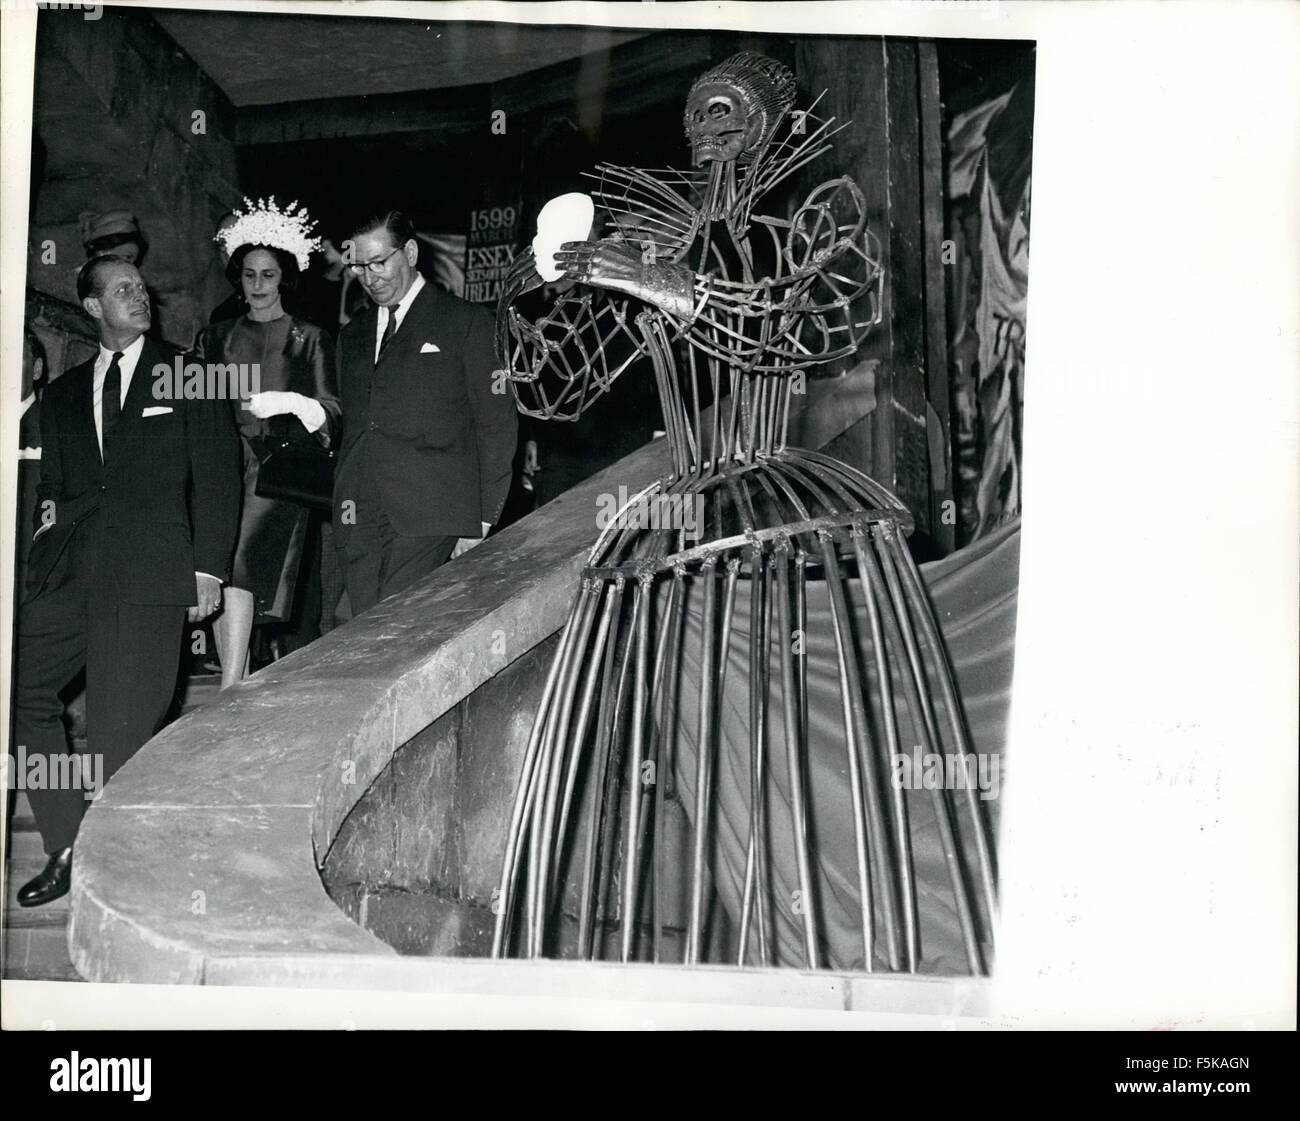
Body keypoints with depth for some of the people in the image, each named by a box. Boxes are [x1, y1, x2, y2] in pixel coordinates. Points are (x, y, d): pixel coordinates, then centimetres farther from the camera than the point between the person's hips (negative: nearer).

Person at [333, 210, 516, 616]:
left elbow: (496, 426, 1)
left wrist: (482, 523, -4)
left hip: (429, 519, -5)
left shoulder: (466, 323, 3)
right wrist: (344, 501, 8)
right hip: (358, 522, 5)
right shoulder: (352, 334, 22)